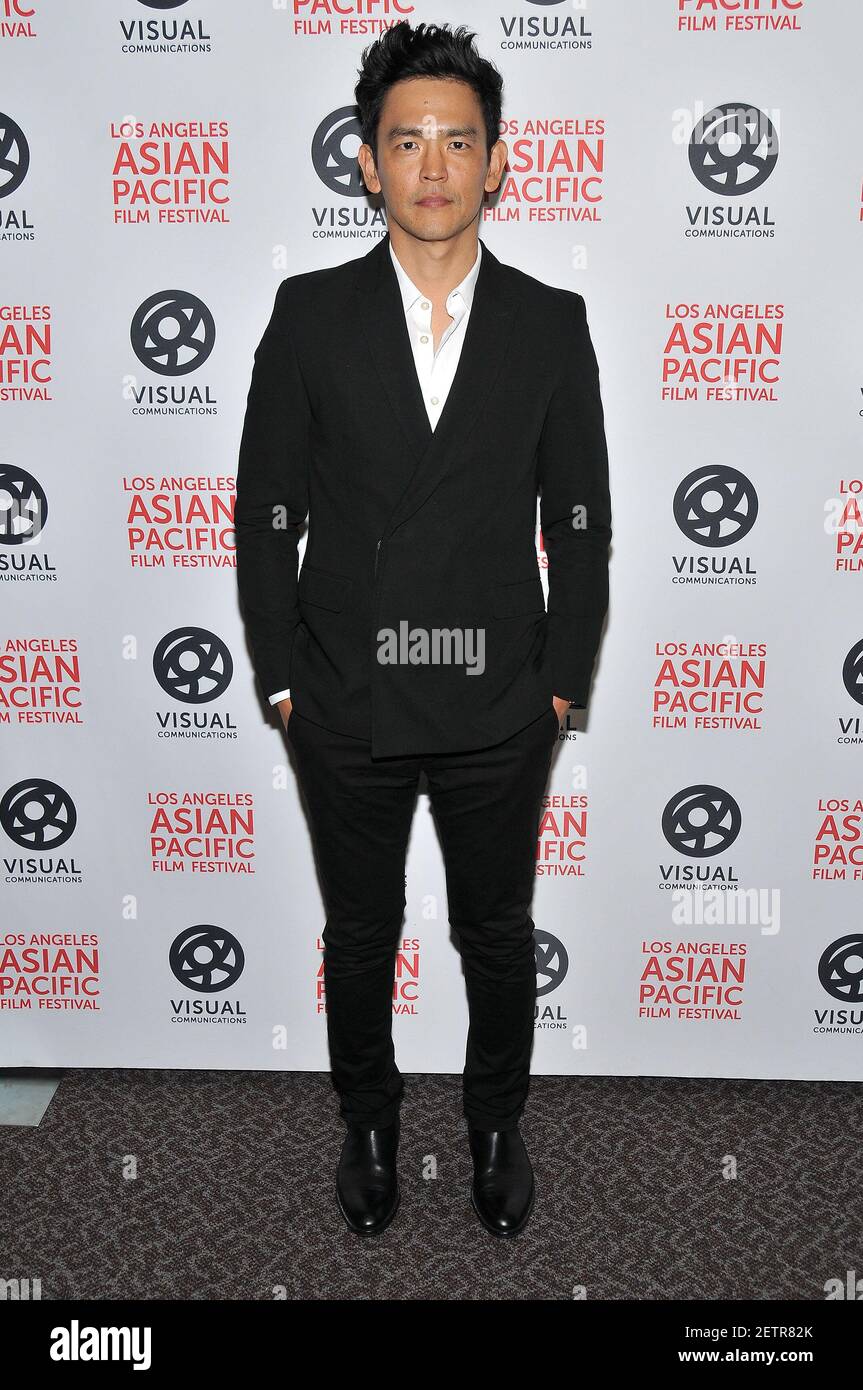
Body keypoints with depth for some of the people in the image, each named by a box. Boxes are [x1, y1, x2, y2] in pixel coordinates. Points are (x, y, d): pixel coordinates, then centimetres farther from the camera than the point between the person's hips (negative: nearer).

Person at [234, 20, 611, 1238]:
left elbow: (580, 520, 3)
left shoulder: (551, 324, -1)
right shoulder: (310, 314, -2)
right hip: (346, 707, 0)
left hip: (499, 712, 1)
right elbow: (266, 512, 0)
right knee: (360, 935, 17)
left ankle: (497, 1124, 41)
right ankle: (369, 1123, 42)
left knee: (499, 934, 17)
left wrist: (562, 680, -1)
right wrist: (283, 678, -3)